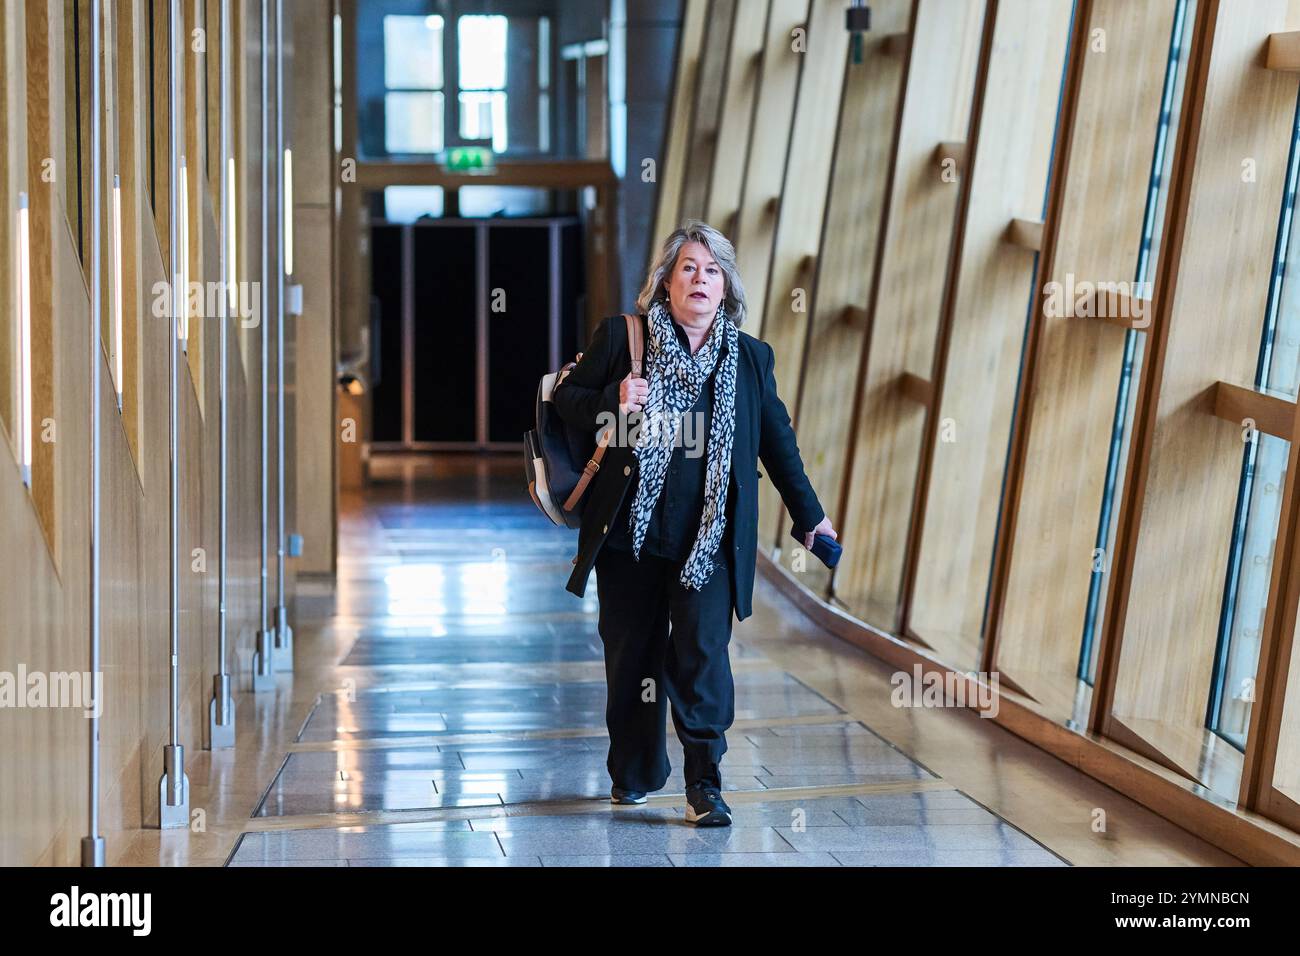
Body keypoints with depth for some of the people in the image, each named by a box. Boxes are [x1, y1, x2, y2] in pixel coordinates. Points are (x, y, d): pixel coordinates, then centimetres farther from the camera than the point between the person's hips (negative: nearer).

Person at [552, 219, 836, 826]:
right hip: (630, 531, 0)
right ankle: (633, 773, 25)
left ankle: (705, 786, -2)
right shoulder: (621, 336, 2)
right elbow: (565, 399, 5)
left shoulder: (751, 357, 8)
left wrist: (809, 517, 21)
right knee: (631, 655, 8)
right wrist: (611, 402, -15)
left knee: (702, 654, -8)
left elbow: (778, 443, 16)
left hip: (709, 540, 0)